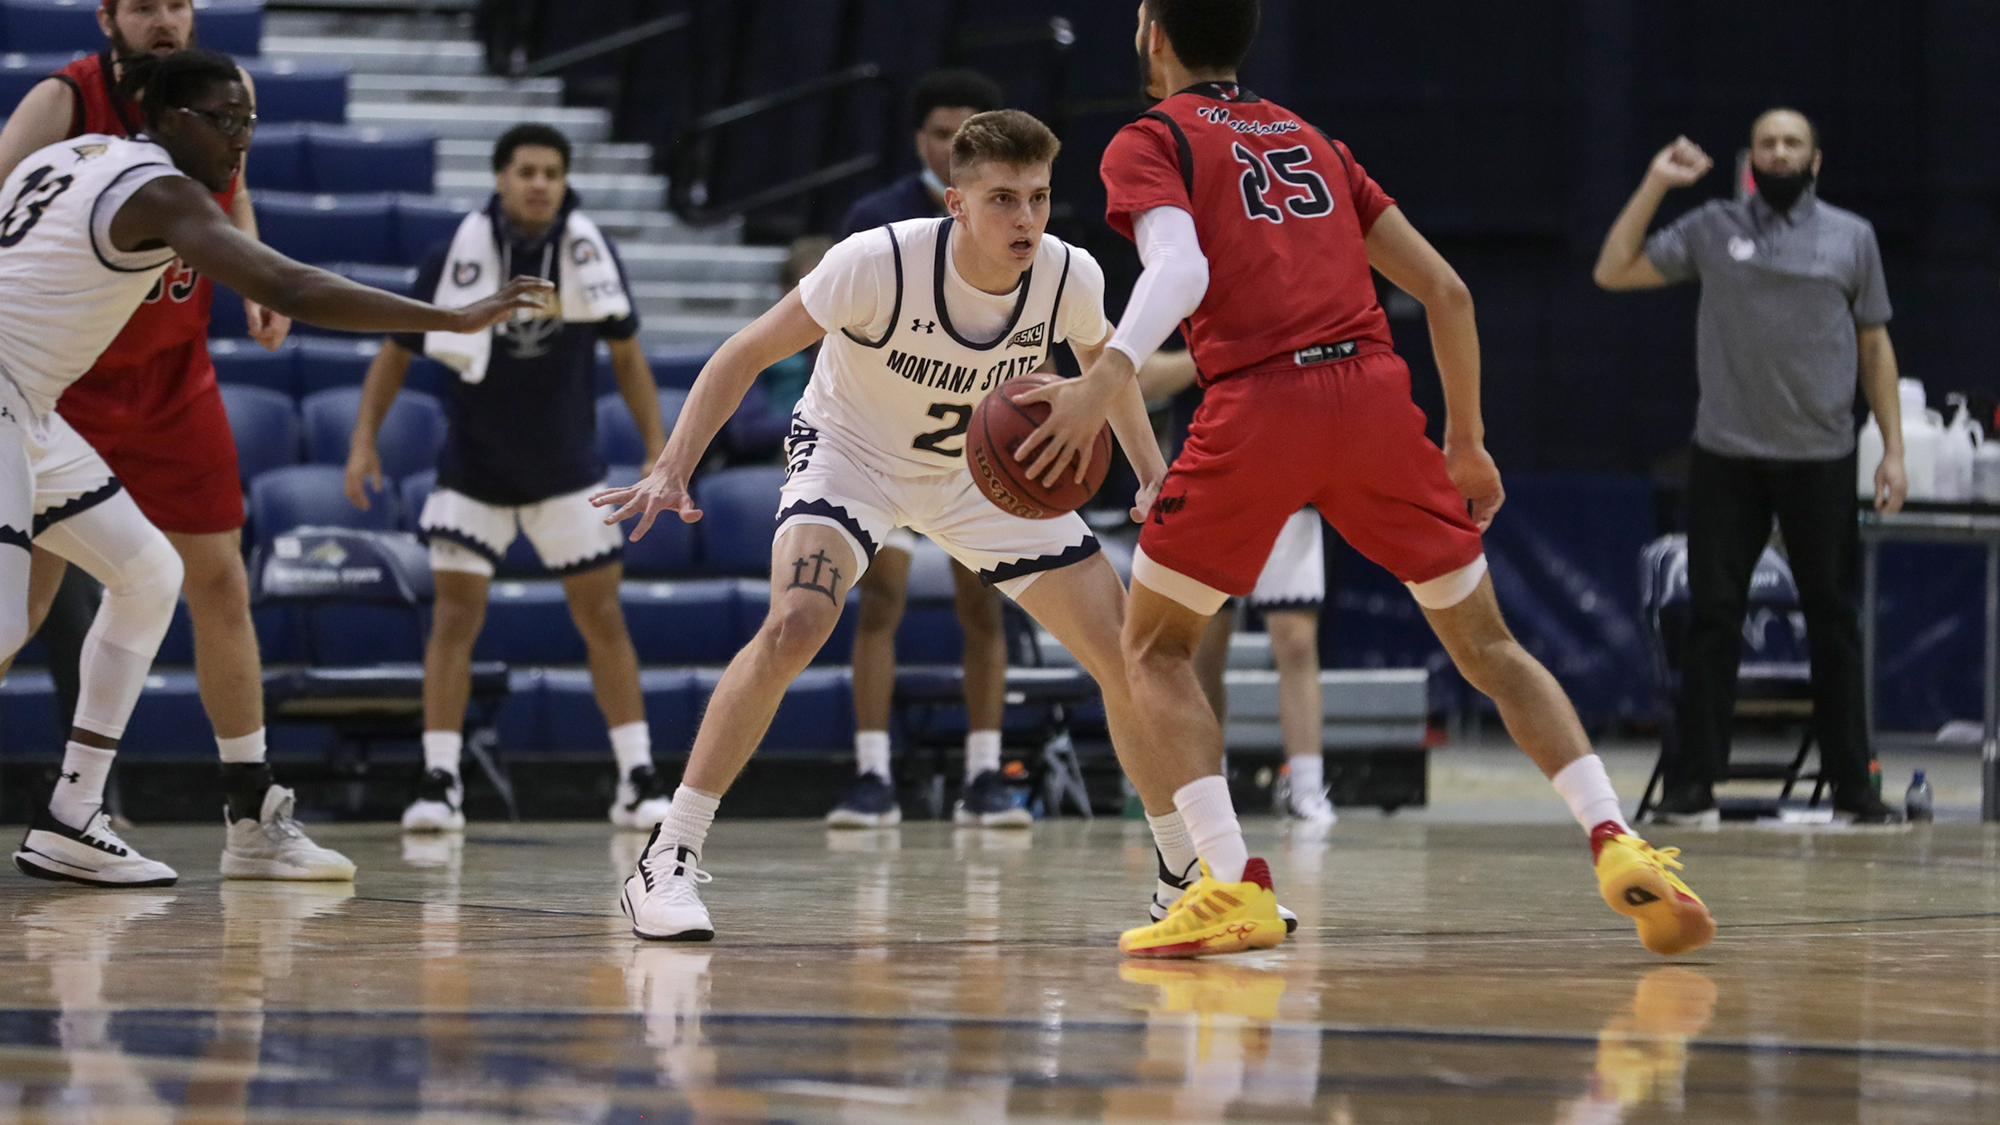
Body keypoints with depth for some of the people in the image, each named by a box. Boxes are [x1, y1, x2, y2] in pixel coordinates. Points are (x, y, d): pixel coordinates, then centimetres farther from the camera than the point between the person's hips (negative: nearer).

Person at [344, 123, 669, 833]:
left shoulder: (591, 252, -8)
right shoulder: (458, 258, -13)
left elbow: (627, 355, 4)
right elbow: (396, 353, -2)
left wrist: (658, 448, -2)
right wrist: (364, 440, -11)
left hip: (567, 470, 1)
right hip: (472, 472, -1)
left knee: (603, 617, 1)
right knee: (455, 614, -9)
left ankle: (638, 780, 7)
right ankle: (439, 782, -5)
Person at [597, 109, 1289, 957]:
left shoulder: (1071, 277, -21)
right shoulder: (880, 263, -32)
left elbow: (1100, 356, 5)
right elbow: (747, 354, -22)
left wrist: (1153, 474, -4)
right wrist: (673, 470, -33)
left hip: (984, 470, 4)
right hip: (851, 450, -4)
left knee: (1128, 657, -2)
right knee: (794, 626, -31)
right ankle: (668, 862, -22)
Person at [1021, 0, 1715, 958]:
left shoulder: (1150, 142, 10)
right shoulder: (1312, 142, 26)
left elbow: (1179, 269, -13)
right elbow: (1444, 291, 21)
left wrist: (1103, 380, -25)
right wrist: (1465, 440, 29)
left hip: (1258, 403, -4)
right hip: (1375, 393, 4)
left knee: (1155, 646, 14)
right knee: (1485, 641, 15)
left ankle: (1228, 880, -4)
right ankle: (1617, 844, -4)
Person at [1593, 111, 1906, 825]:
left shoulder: (1852, 237, 7)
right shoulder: (1712, 229, 6)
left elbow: (1875, 345, 10)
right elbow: (1613, 273, 3)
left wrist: (1893, 447, 4)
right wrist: (1655, 185, -4)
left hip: (1821, 459, 0)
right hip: (1726, 456, 0)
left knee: (1834, 619, 4)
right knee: (1712, 618, 0)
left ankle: (1852, 785, 10)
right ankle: (1692, 784, 3)